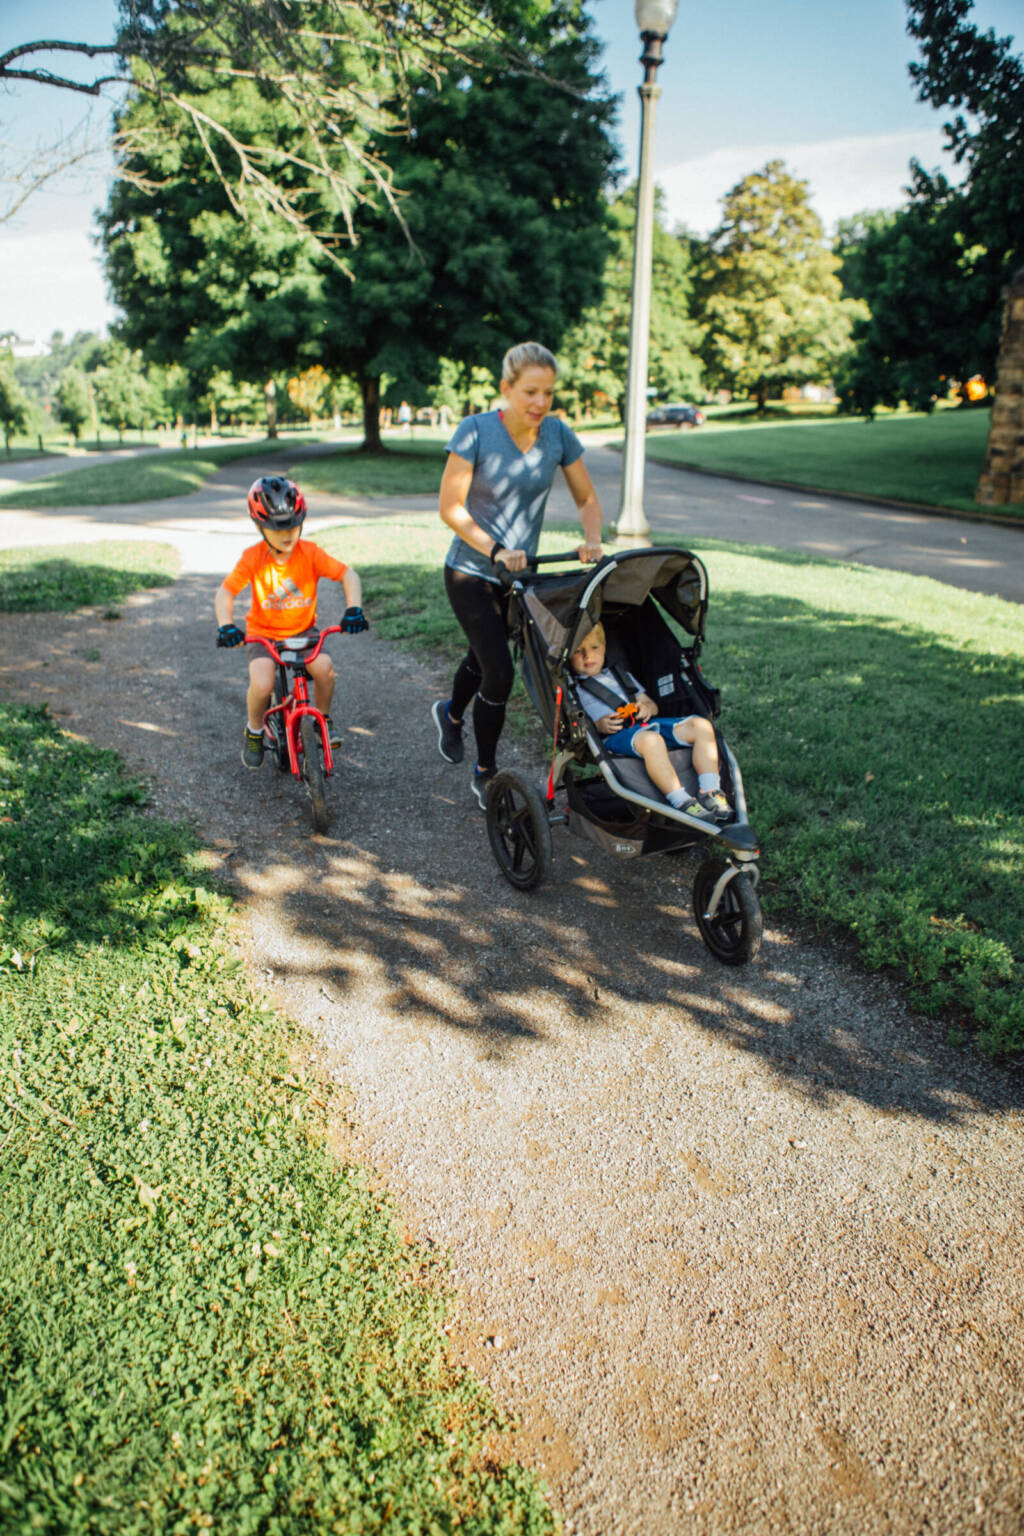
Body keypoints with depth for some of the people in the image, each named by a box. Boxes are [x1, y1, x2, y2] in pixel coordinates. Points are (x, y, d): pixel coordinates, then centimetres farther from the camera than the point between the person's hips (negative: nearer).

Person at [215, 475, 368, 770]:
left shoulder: (310, 553, -11)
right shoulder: (253, 558, -12)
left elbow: (348, 575, -13)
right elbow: (225, 593, -14)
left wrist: (354, 608, -30)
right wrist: (226, 626, -32)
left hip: (303, 630, 1)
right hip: (263, 633, -1)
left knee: (324, 668, -30)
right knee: (262, 684, -28)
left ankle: (323, 718, 1)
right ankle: (254, 731, 6)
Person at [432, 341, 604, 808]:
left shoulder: (558, 434, -6)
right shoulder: (475, 431, -18)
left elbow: (586, 498, 3)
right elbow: (450, 508, -18)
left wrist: (591, 539, -17)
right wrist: (497, 550, -27)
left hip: (519, 572, 5)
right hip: (471, 572, -5)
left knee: (485, 655, 22)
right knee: (499, 673, -11)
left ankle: (451, 713, 56)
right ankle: (485, 774, 9)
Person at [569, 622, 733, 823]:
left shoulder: (621, 676, 31)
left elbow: (651, 704, 29)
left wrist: (647, 707, 5)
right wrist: (598, 726, -17)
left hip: (645, 724, 7)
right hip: (615, 737, -7)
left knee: (702, 726, -12)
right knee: (651, 740, -41)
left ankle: (709, 792, -19)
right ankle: (681, 802, -42)